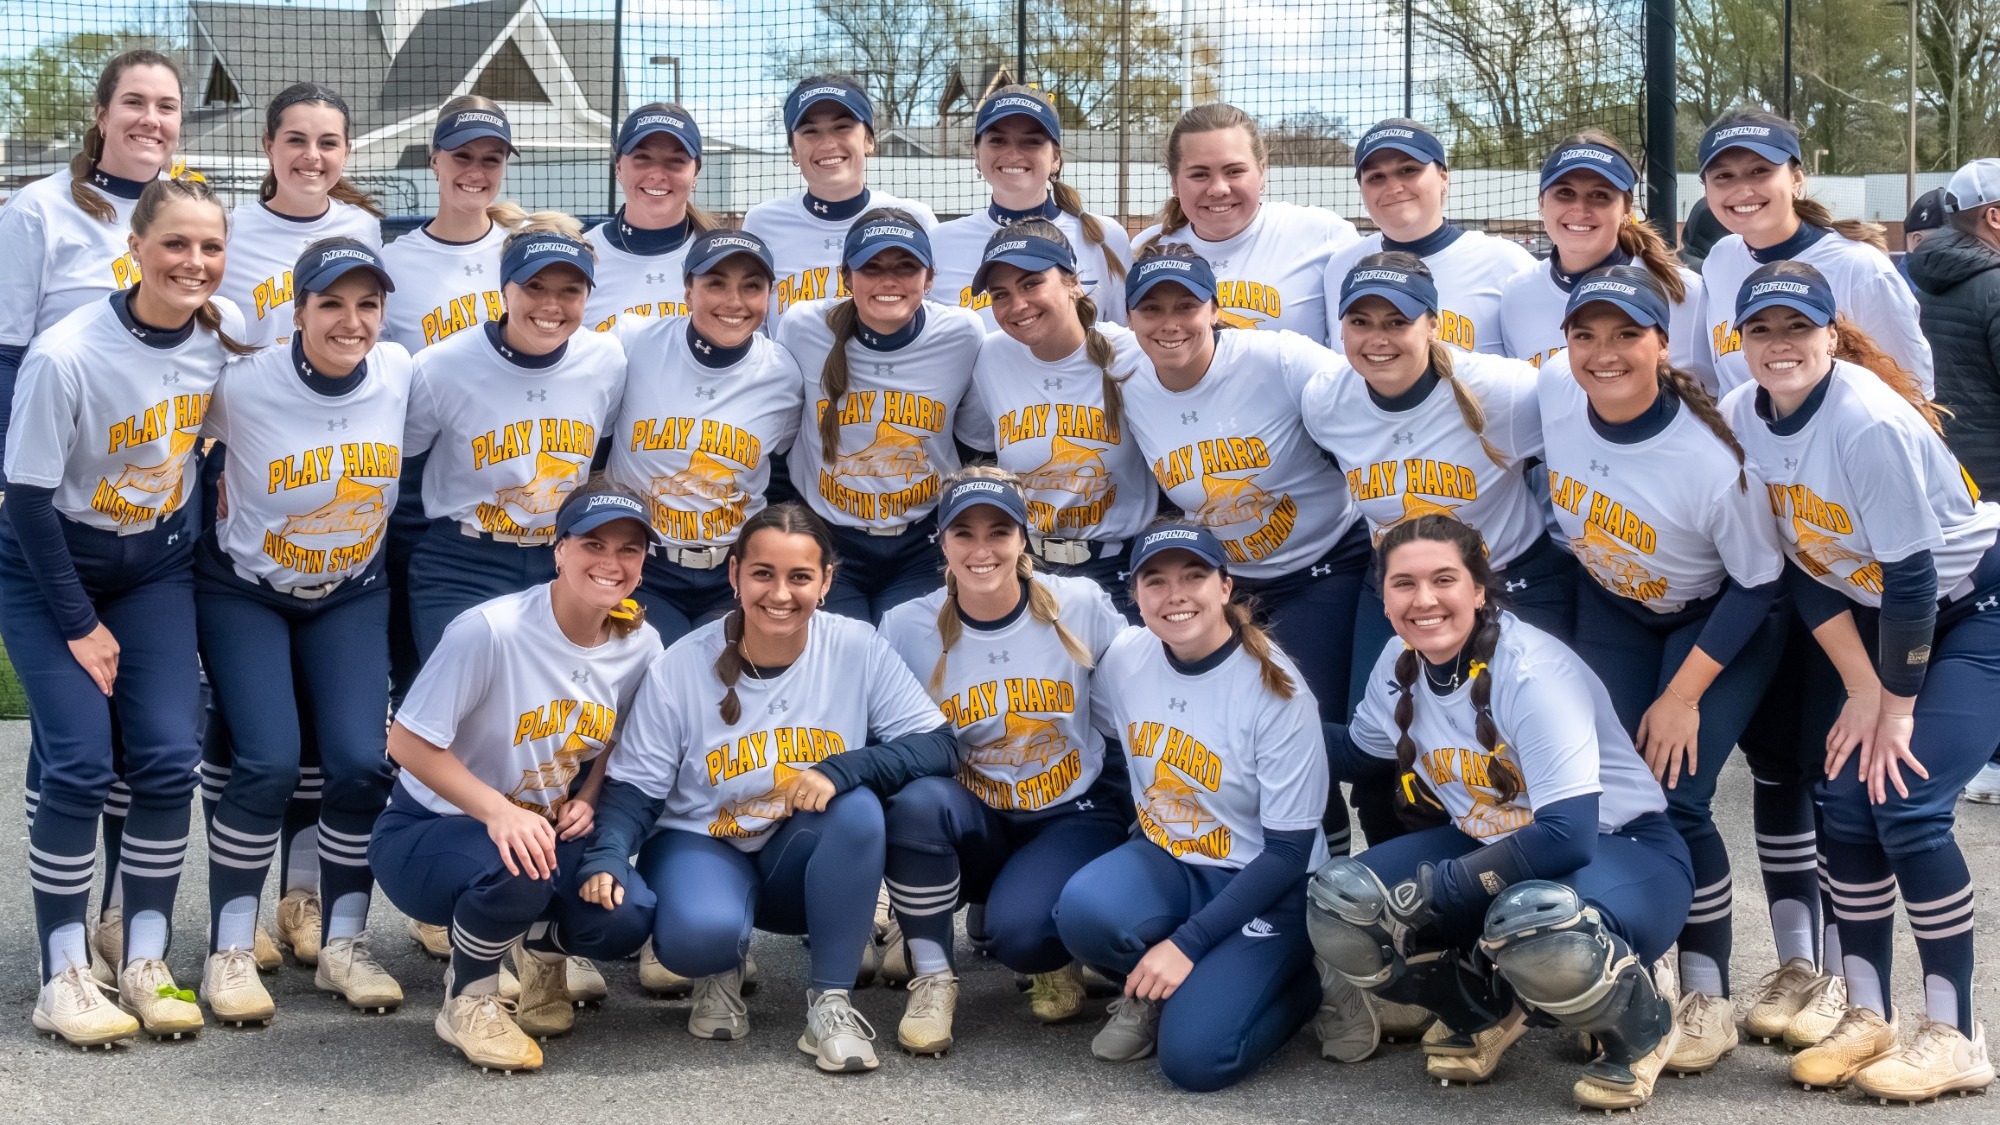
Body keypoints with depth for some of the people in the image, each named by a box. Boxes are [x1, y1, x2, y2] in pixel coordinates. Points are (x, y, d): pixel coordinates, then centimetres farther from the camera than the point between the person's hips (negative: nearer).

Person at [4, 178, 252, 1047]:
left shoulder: (226, 332, -12)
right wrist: (80, 624, -14)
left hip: (157, 562, 4)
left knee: (169, 757, -6)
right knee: (80, 763, -13)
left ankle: (144, 966, 6)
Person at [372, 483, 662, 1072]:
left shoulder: (640, 645, -7)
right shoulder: (492, 630, -25)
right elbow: (408, 742, -21)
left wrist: (586, 801, -10)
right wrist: (500, 813, -32)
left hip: (549, 831, 5)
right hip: (427, 830, -5)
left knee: (625, 921, -23)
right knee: (517, 871, -39)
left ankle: (542, 948, 15)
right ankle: (468, 998, -6)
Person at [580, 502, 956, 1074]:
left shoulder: (856, 649, -12)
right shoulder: (681, 668, -12)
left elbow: (938, 746, -16)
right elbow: (635, 788, -7)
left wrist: (842, 770, -32)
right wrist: (607, 858, -28)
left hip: (804, 861, 1)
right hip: (700, 844, -1)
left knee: (857, 806, -33)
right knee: (699, 932, -36)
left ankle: (831, 1000, -16)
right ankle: (721, 972, 6)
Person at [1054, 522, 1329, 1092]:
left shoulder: (1277, 689, -19)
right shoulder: (1121, 659, -6)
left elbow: (1288, 853, -17)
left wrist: (1188, 944, -22)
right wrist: (1127, 868, 4)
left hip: (1266, 885, -4)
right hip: (1165, 862, 4)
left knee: (1194, 1055, -24)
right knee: (1084, 909, -31)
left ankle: (1299, 982, 7)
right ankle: (1150, 988, 2)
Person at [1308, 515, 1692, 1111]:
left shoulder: (1532, 670, -26)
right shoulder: (1399, 665, -5)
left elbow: (1568, 837, -32)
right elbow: (1352, 749, 17)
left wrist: (1436, 888, -27)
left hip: (1621, 850, -6)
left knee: (1534, 924, -41)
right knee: (1338, 903, -17)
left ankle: (1639, 1032, -6)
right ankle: (1482, 1013, 11)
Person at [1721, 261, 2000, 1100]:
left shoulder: (1867, 423, -30)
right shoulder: (1741, 419, -9)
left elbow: (1913, 577, -24)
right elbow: (1800, 566, -3)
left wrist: (1897, 705, -14)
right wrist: (1862, 688, -8)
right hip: (1878, 613, 7)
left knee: (1905, 802, -15)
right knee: (1845, 798, -1)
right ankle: (1867, 1017, 13)